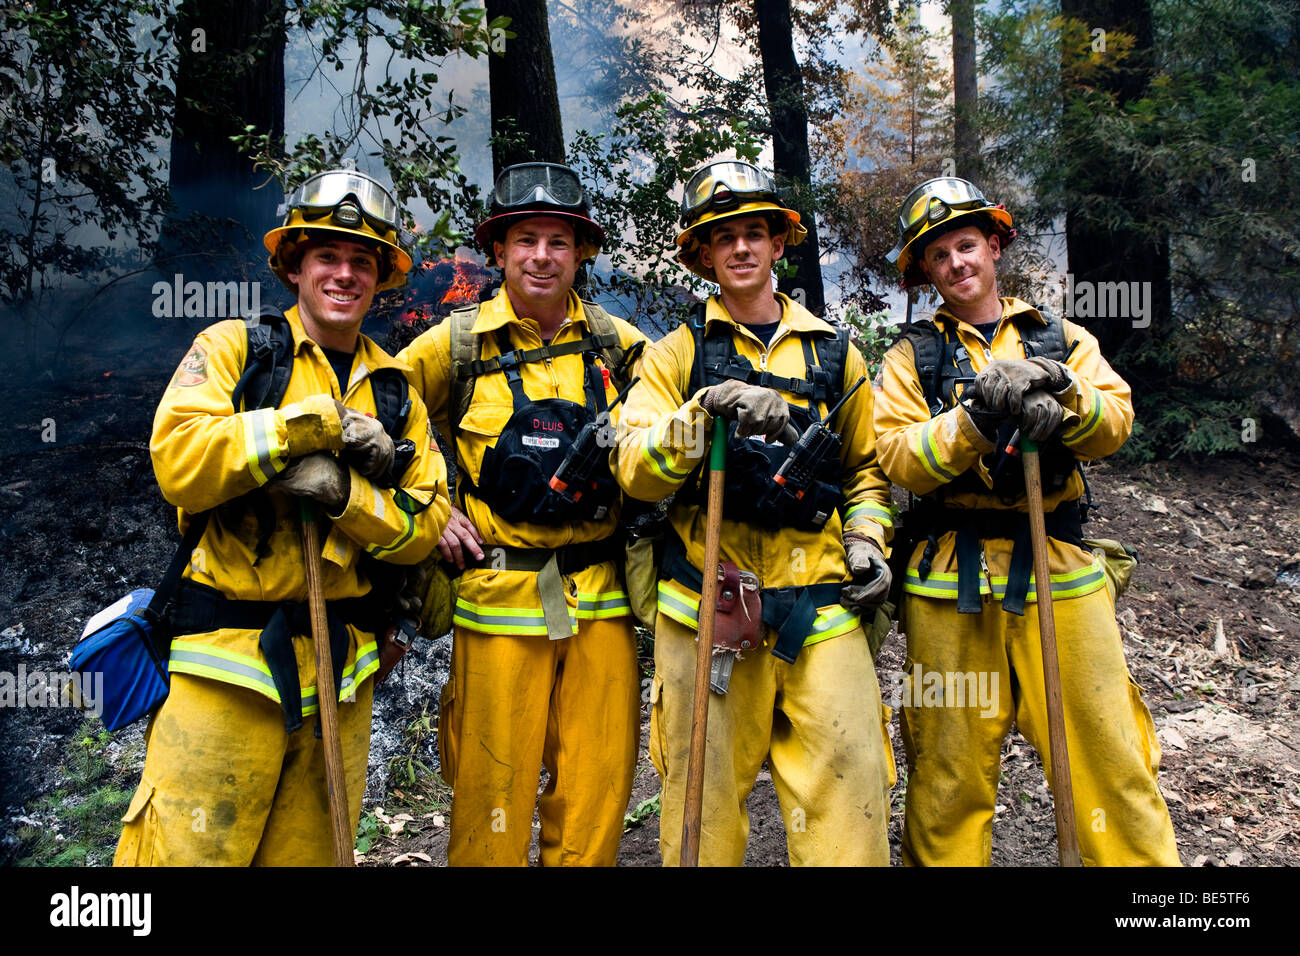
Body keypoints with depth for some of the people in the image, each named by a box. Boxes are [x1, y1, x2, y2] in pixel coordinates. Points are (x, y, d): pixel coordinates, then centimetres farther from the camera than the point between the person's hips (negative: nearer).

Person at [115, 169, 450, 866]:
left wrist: (341, 489, -14)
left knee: (308, 853, 12)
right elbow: (178, 461, -14)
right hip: (227, 663, -3)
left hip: (340, 671, 4)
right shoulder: (233, 347, 2)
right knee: (190, 850, -2)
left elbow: (422, 526, 4)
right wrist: (318, 422, -15)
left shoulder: (394, 390, 12)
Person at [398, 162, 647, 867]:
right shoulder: (457, 345, 0)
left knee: (596, 798, 10)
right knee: (492, 802, 5)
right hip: (499, 596, -2)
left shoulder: (617, 345, 7)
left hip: (601, 597, 3)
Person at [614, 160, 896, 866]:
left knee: (846, 776, -2)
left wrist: (867, 540, 9)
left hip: (819, 596, 2)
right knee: (705, 789, 3)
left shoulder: (833, 352, 16)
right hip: (705, 598, -1)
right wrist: (706, 411, -21)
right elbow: (635, 470, -6)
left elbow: (865, 468, 25)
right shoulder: (676, 354, 8)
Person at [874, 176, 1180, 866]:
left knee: (1104, 752, 1)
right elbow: (899, 457, -5)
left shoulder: (1062, 339, 15)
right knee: (950, 767, 5)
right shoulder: (912, 356, 9)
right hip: (951, 578, -1)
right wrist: (975, 417, -19)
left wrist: (1061, 394, -20)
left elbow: (1114, 423, -1)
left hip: (1058, 568, 1)